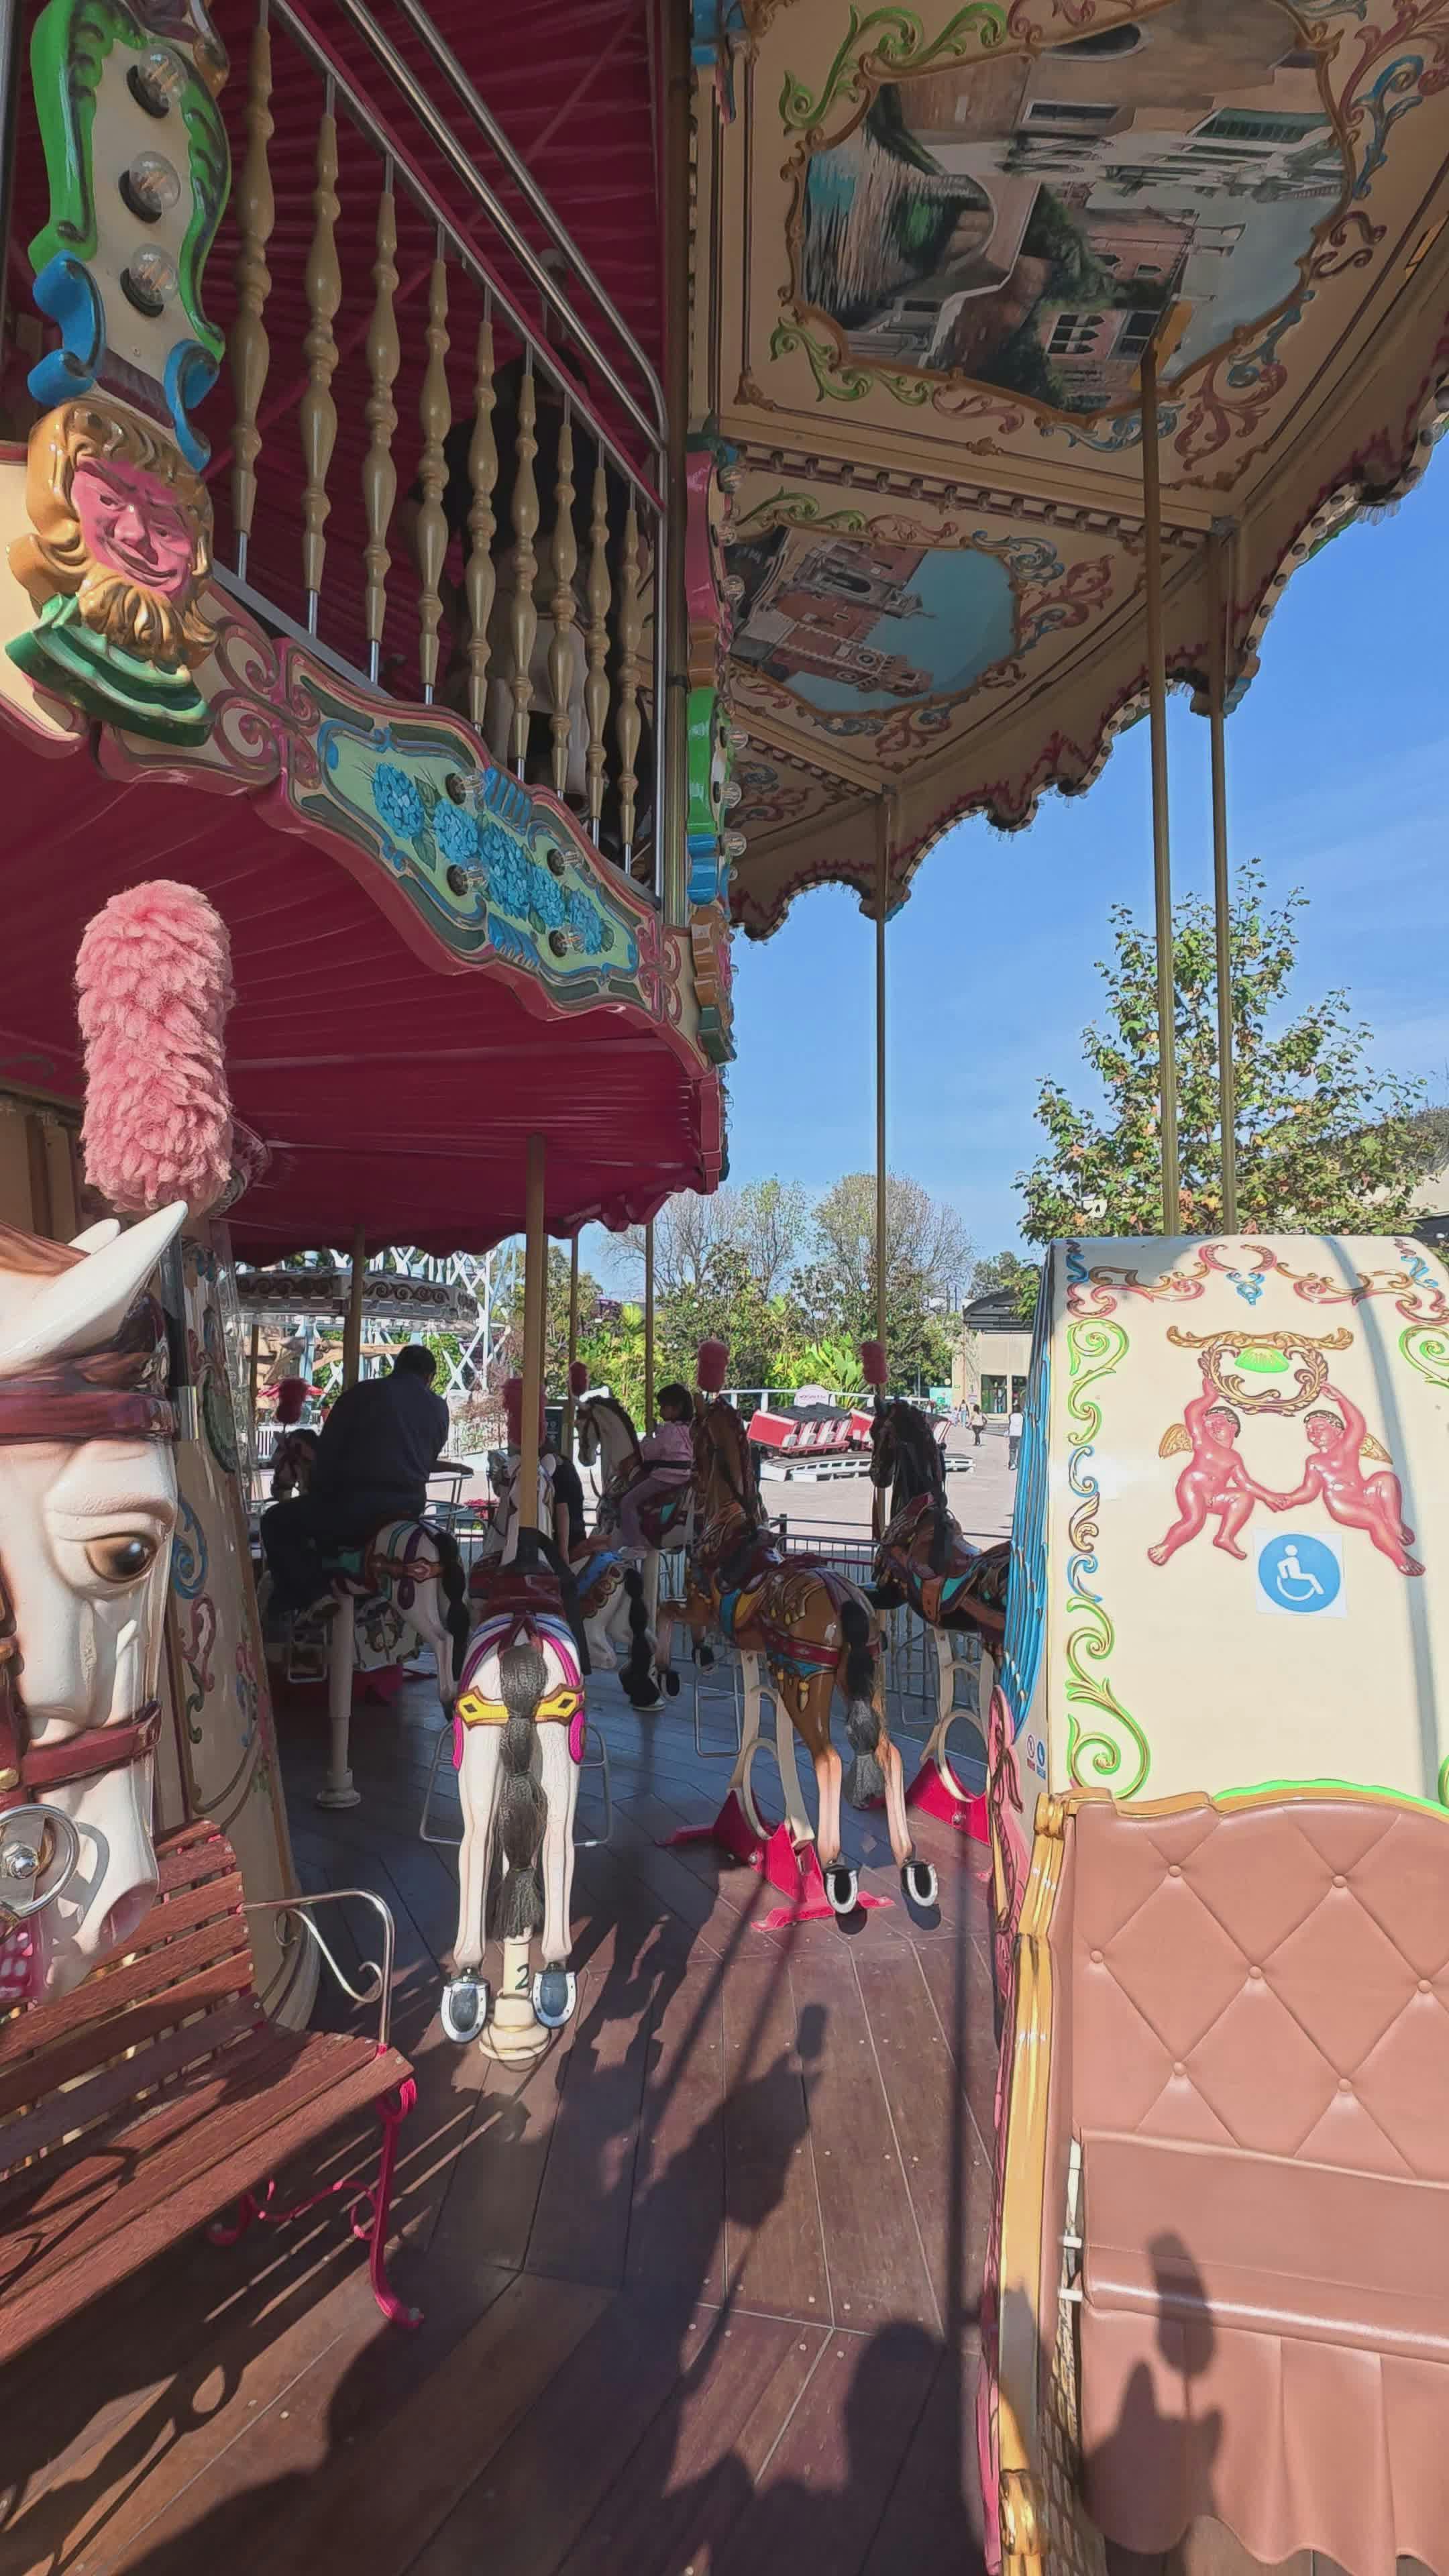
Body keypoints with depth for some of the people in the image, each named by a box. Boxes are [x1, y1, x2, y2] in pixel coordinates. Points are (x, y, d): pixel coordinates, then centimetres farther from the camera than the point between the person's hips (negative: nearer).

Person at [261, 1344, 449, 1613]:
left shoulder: (364, 1393, 1)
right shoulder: (439, 1409, 12)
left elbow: (327, 1452, 2)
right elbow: (429, 1462, 14)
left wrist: (318, 1495, 15)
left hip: (355, 1509, -5)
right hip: (410, 1510, 5)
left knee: (275, 1523, 12)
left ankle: (311, 1597, -3)